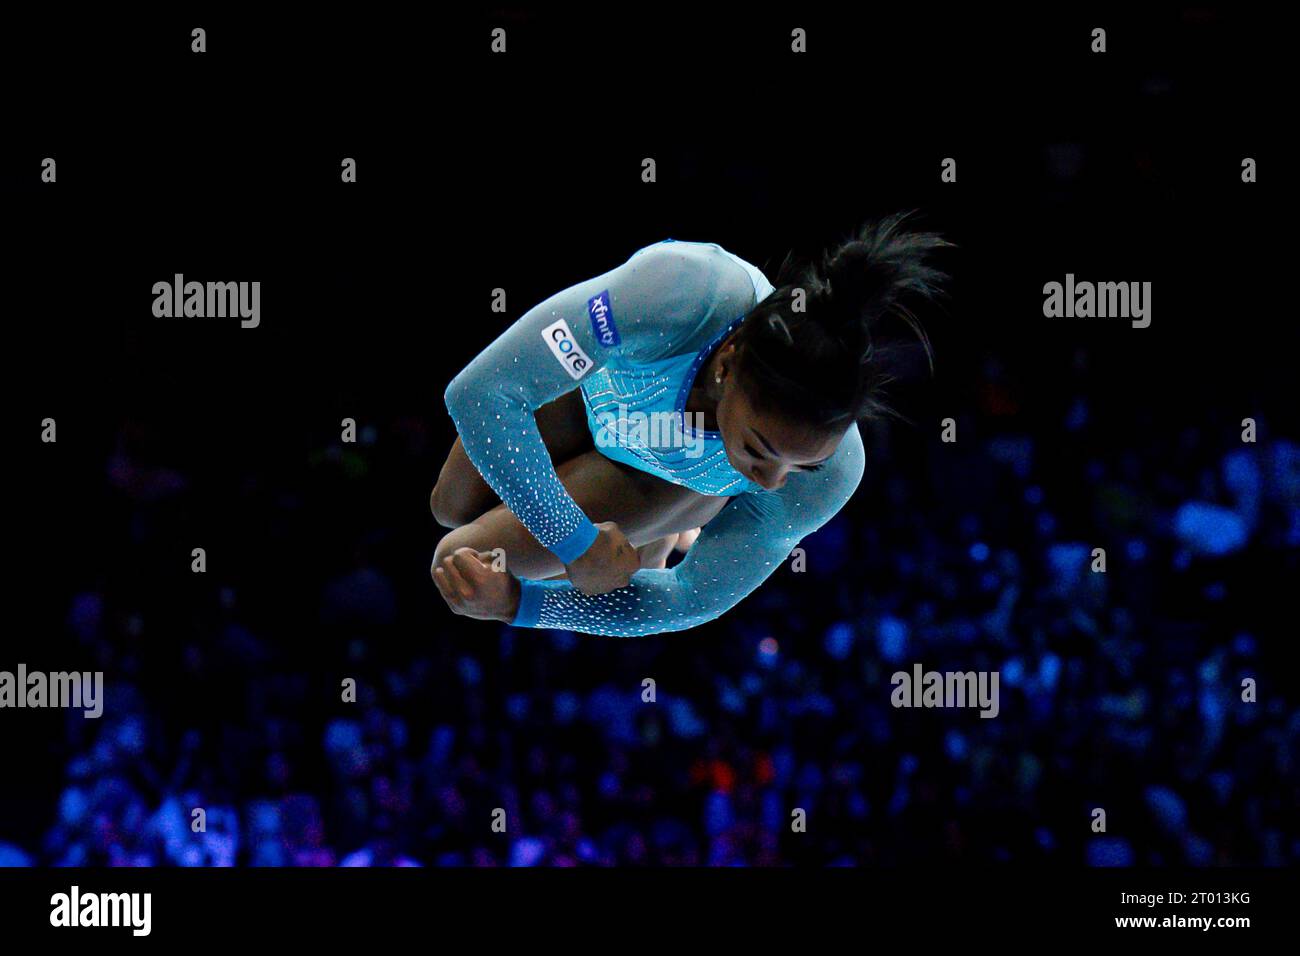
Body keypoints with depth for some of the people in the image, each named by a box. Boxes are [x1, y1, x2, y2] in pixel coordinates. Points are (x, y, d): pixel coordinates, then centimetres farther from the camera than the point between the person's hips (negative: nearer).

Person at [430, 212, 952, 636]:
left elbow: (694, 599, -29)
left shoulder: (829, 473, -43)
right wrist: (575, 543, -47)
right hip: (594, 384, 1)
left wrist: (518, 603, -38)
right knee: (452, 508, 22)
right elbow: (477, 393, -47)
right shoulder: (674, 292, -52)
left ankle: (655, 539, 20)